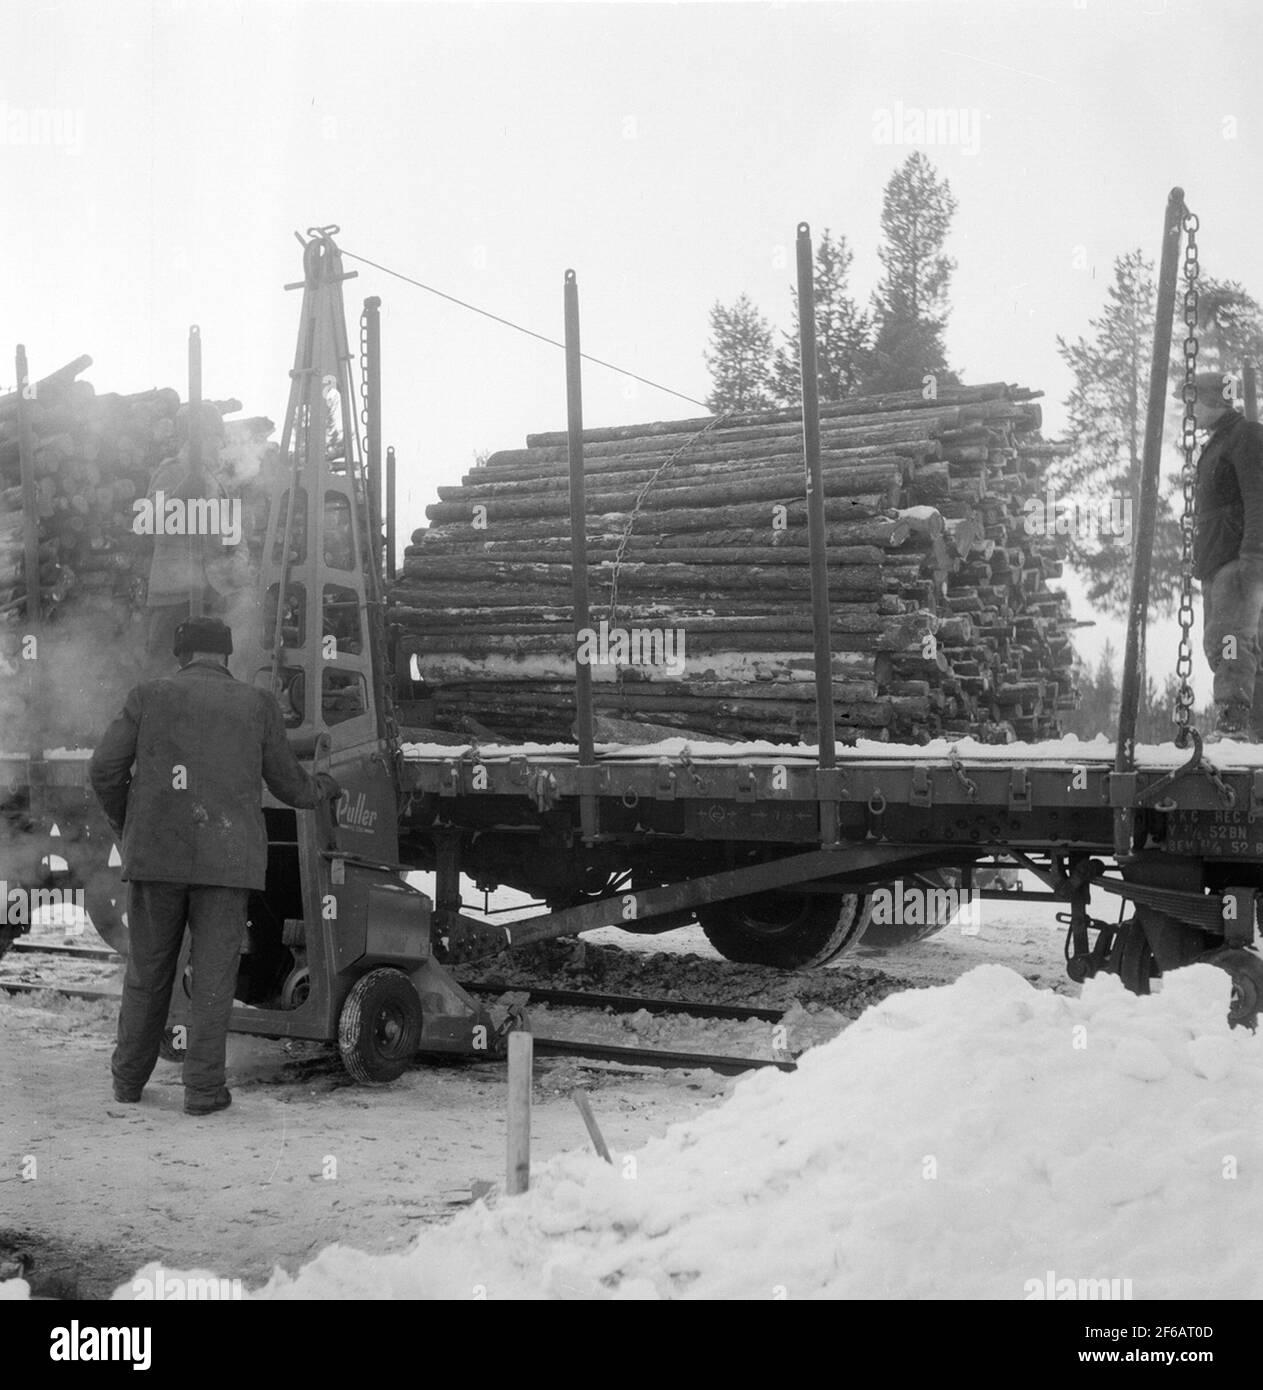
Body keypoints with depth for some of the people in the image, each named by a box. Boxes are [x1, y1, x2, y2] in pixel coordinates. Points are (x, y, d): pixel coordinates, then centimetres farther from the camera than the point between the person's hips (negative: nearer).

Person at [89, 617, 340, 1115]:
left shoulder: (150, 695, 5)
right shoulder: (257, 705, 5)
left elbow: (104, 770, -1)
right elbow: (290, 786, 11)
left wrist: (126, 828, 16)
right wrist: (324, 787, 33)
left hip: (156, 855, 1)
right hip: (226, 860, -1)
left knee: (148, 969, 14)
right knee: (213, 976, 4)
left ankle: (129, 1078, 22)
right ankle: (203, 1088, 2)